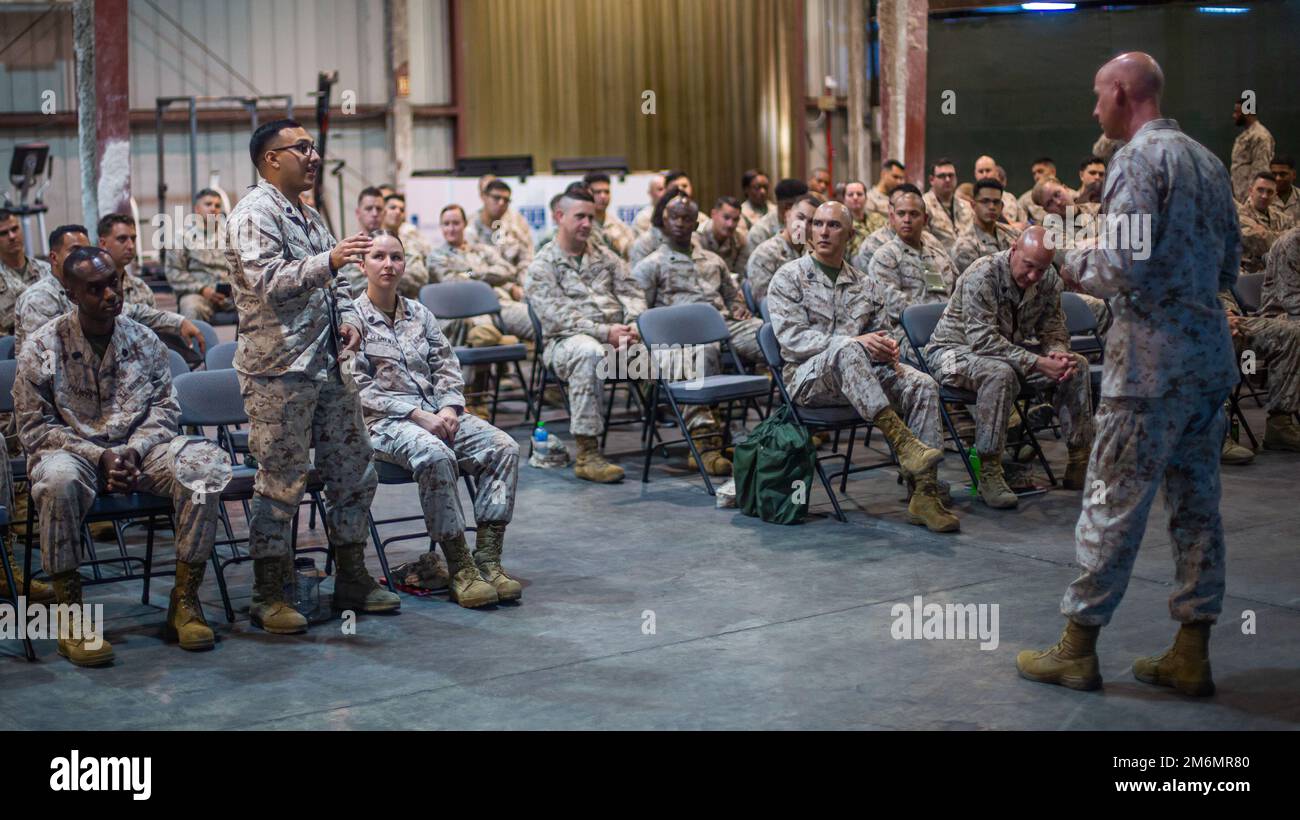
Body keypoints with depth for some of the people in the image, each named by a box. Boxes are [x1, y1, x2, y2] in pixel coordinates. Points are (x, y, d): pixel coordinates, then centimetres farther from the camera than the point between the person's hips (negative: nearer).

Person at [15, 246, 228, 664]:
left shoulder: (143, 340, 9)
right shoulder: (42, 348, -1)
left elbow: (165, 406, 7)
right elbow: (34, 428, -3)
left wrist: (134, 450, -13)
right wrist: (99, 457, -14)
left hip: (139, 448, 3)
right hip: (73, 452, -3)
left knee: (206, 465, -26)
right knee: (59, 481, -40)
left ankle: (184, 600, -16)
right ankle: (71, 617, -28)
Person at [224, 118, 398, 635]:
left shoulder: (310, 216, 19)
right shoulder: (255, 214, -9)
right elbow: (267, 283, -23)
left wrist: (348, 318, 7)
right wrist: (329, 261, -31)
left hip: (328, 367, 9)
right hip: (278, 371, -9)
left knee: (353, 475, 12)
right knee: (281, 484, -5)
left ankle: (352, 582, 23)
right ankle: (268, 597, 5)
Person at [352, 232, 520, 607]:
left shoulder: (420, 314, 18)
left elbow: (447, 367, 15)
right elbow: (360, 389, -9)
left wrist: (449, 408, -6)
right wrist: (416, 415, -16)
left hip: (436, 413, 6)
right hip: (383, 421, -6)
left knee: (503, 447, -18)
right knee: (436, 455, -37)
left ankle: (487, 558, -21)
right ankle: (460, 568, -30)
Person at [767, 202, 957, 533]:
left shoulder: (865, 285, 19)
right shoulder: (789, 278, 4)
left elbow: (882, 331, 21)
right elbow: (792, 337, -9)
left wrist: (888, 346, -7)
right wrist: (855, 341, -19)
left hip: (863, 371, 5)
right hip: (808, 377, -5)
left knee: (922, 385, -22)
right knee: (846, 350, -38)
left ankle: (925, 494, -28)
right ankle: (901, 441, -45)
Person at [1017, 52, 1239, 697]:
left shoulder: (1137, 160, -11)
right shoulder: (1207, 161, 14)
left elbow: (1123, 271, -18)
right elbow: (1228, 268, 19)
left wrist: (1075, 261, -1)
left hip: (1151, 360, -8)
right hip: (1211, 356, 8)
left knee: (1113, 504, 0)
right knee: (1197, 503, 10)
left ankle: (1077, 650, 8)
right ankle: (1191, 655, 15)